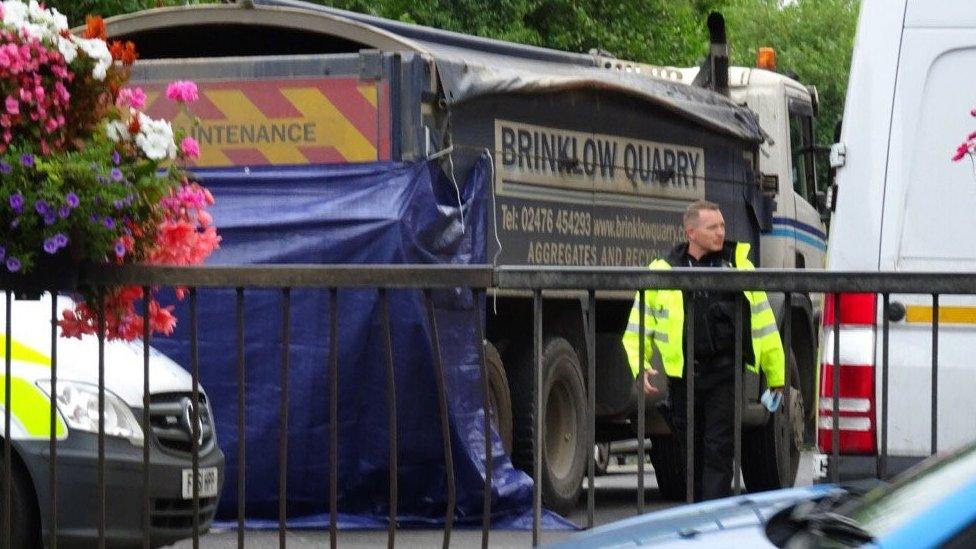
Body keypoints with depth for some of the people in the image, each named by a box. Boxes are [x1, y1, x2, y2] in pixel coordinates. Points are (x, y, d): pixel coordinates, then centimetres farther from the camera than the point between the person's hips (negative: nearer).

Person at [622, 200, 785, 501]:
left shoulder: (739, 266, 8)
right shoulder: (663, 272, 5)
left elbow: (764, 325, 13)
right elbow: (637, 328, 9)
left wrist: (776, 377, 15)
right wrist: (640, 367, -7)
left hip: (725, 373, -1)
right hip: (683, 374, 1)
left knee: (719, 450, -7)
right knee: (692, 453, 9)